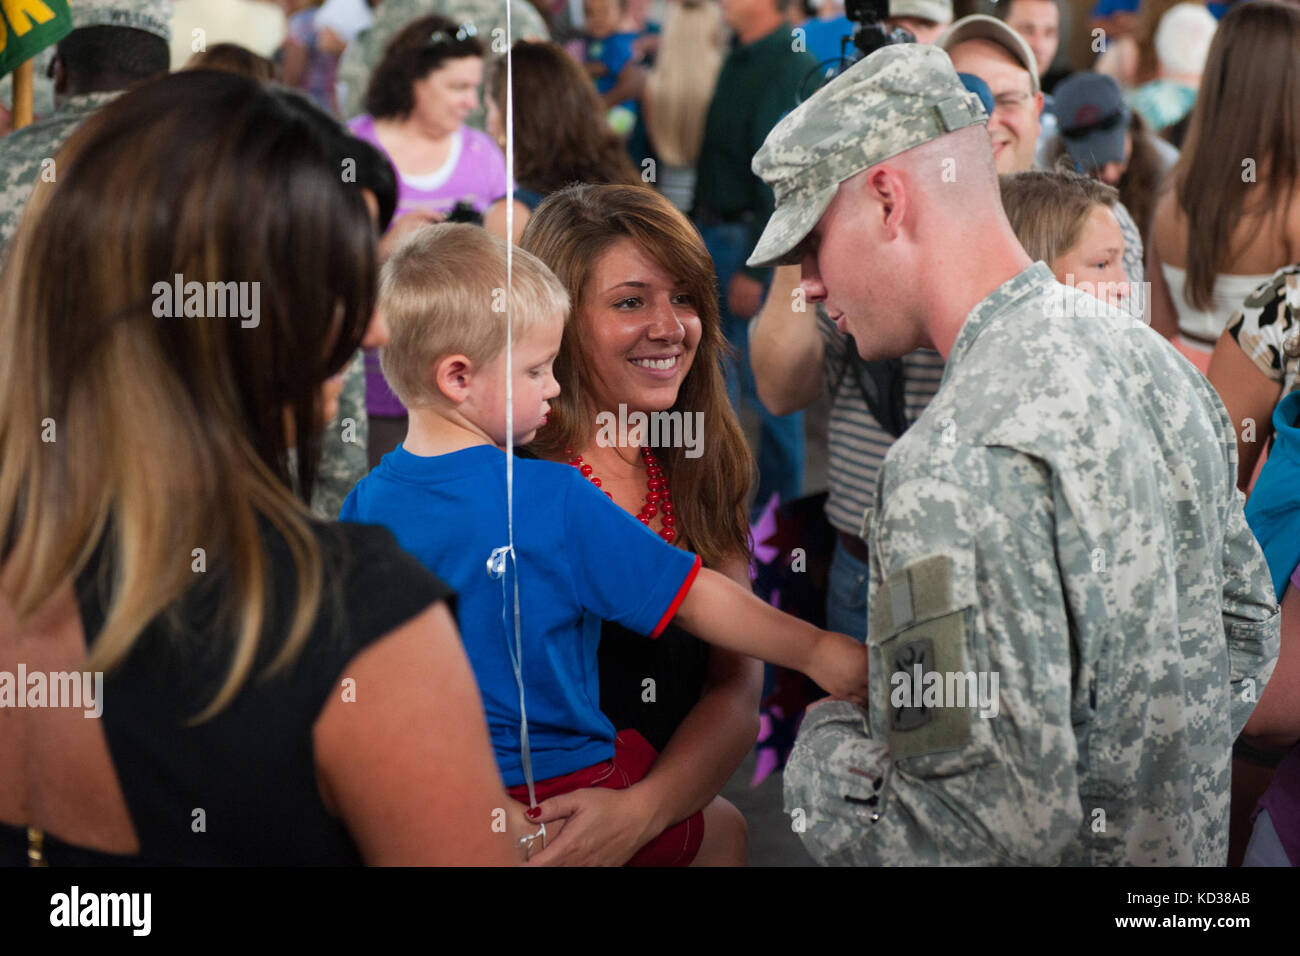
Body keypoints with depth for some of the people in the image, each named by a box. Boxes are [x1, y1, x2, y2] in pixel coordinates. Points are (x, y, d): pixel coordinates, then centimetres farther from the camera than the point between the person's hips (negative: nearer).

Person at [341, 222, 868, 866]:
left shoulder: (365, 505, -3)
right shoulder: (554, 501, -19)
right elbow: (694, 599, -14)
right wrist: (814, 650, -4)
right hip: (555, 784, -5)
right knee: (722, 830, 17)